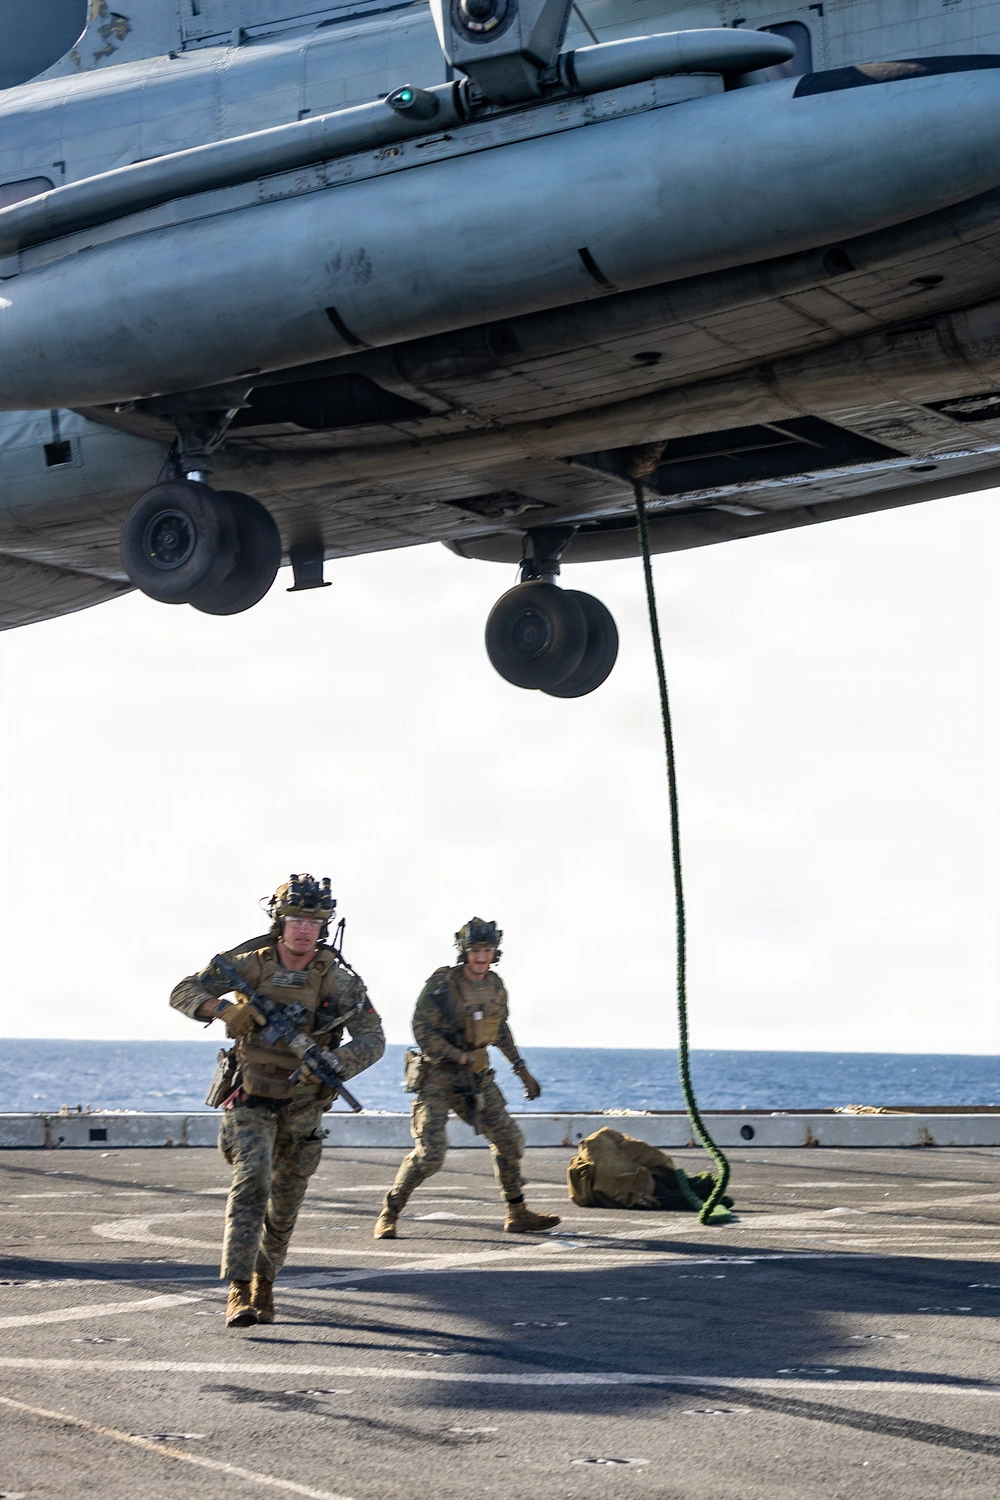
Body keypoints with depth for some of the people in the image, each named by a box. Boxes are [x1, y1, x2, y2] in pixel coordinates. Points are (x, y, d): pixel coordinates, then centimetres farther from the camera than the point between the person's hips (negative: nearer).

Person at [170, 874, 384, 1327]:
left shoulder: (338, 979, -13)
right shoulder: (249, 963, -12)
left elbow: (372, 1039, -16)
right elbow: (183, 992, -7)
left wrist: (330, 1065, -35)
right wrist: (224, 1009, -28)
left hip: (302, 1106, 2)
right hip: (251, 1099, -2)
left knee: (285, 1204, 12)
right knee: (252, 1182, -23)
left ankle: (264, 1281, 37)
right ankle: (239, 1291, -23)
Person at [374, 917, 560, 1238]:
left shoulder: (495, 986, 5)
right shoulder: (441, 984, -14)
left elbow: (501, 1031, 19)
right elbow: (422, 1030, -16)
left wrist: (523, 1071, 18)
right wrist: (462, 1057, -22)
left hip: (477, 1078, 6)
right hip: (437, 1077, -6)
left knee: (508, 1140, 5)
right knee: (430, 1154, -14)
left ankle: (517, 1215, 19)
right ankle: (388, 1215, 1)